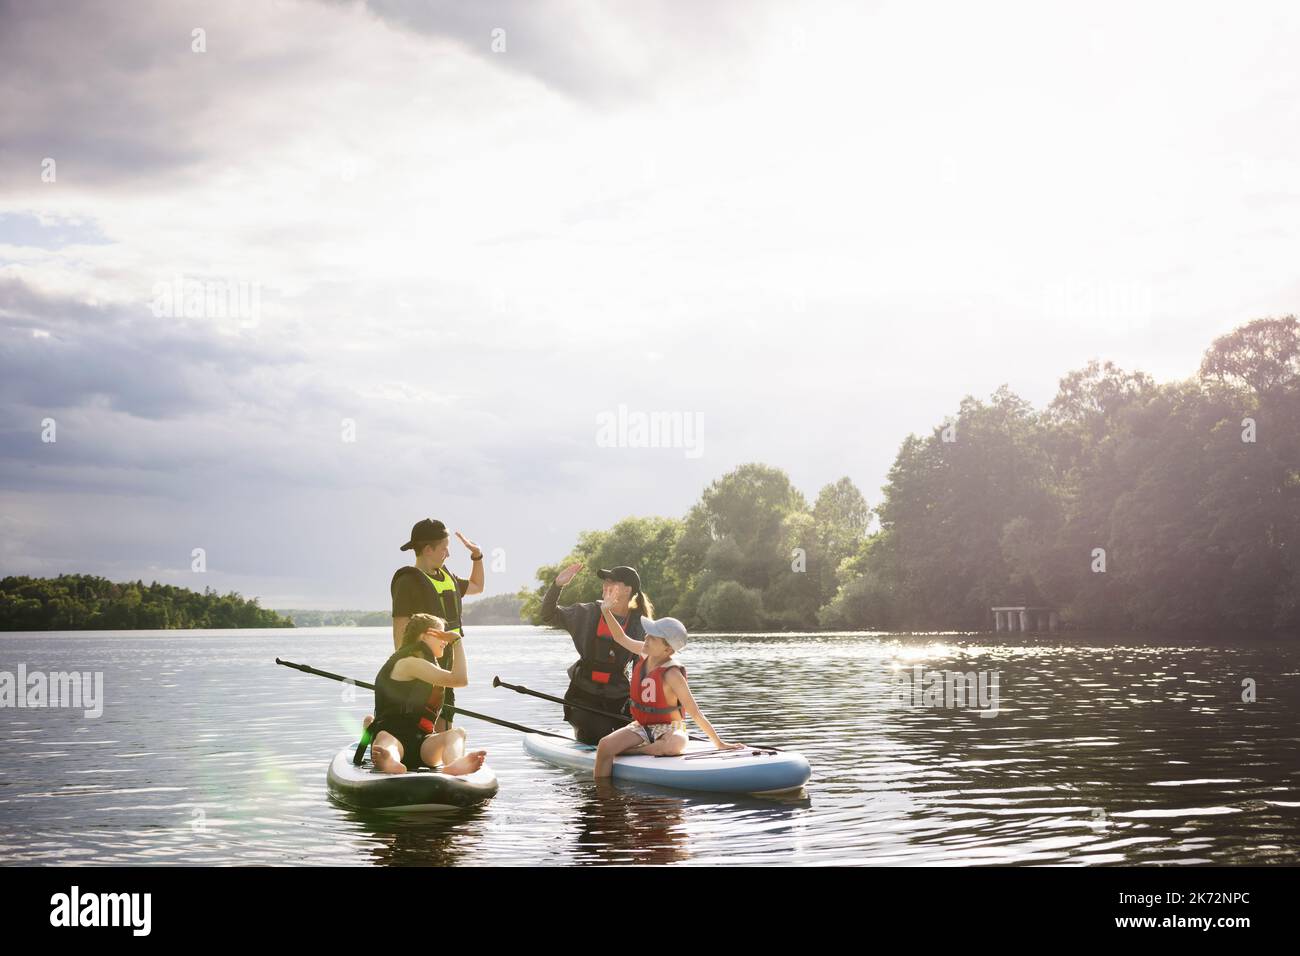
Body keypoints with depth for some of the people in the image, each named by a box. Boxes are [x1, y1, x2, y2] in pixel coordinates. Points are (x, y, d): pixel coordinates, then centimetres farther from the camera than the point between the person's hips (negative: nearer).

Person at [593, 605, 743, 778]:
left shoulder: (671, 674, -22)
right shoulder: (645, 652, -5)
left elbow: (695, 713, -19)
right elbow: (621, 638, 16)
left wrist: (719, 744, -18)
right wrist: (605, 611, 5)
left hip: (668, 729, -5)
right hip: (641, 726, 5)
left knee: (673, 745, -41)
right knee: (604, 745, -23)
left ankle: (621, 752, -26)